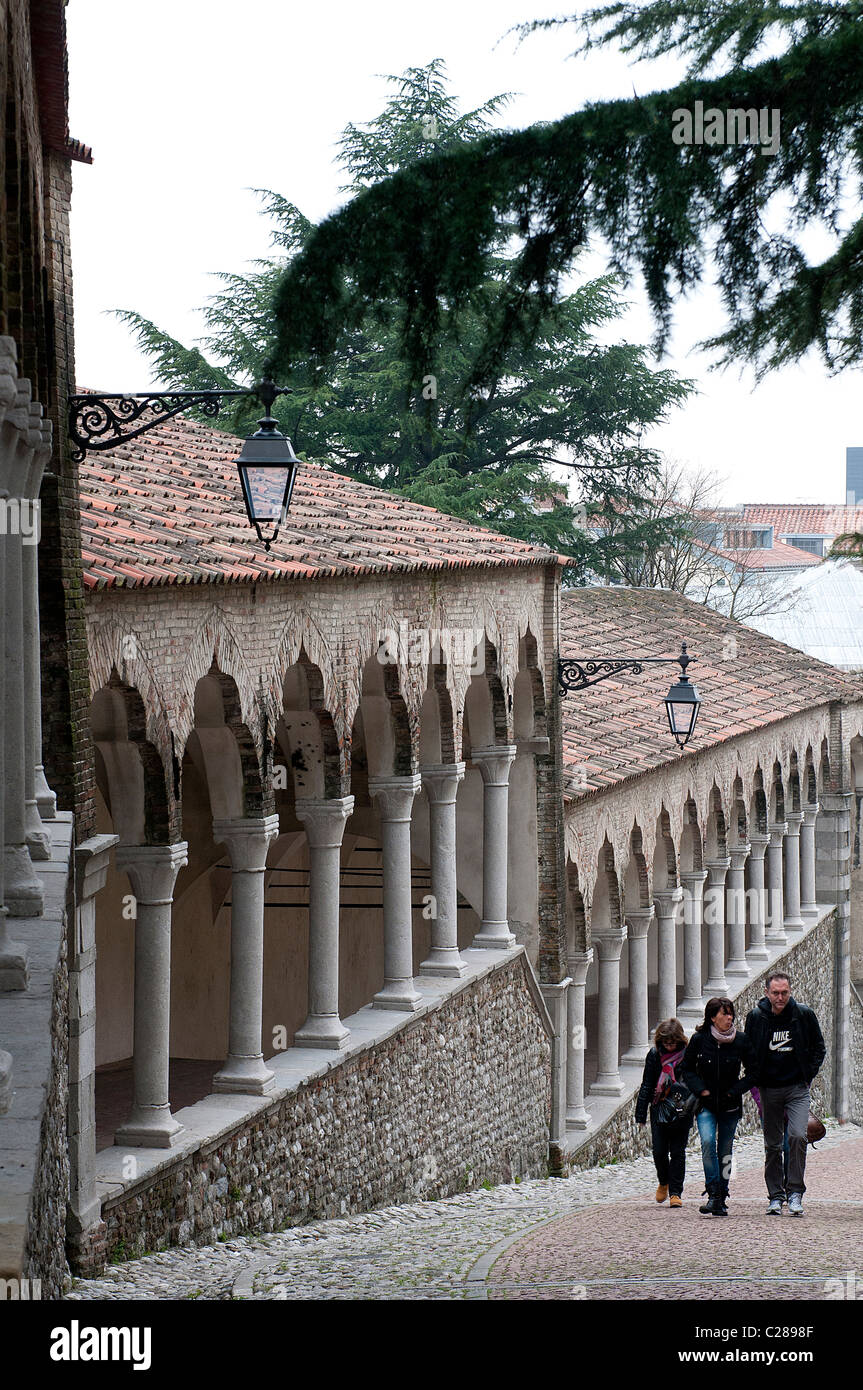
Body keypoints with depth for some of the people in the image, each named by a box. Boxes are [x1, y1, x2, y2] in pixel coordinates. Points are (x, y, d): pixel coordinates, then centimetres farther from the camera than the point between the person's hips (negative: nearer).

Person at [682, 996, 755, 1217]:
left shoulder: (741, 1040, -3)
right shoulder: (699, 1039, -4)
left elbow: (753, 1072, 4)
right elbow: (686, 1069, 6)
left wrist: (734, 1092, -6)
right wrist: (701, 1090, -7)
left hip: (730, 1105, 1)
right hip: (706, 1104, -1)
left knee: (725, 1151, 6)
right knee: (708, 1142, -22)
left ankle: (721, 1199, 16)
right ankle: (713, 1194, -19)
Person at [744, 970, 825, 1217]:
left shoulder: (804, 1014, -5)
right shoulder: (756, 1017, -3)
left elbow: (818, 1047, 10)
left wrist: (809, 1074, 2)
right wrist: (756, 1079, 2)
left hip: (797, 1088, -1)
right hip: (769, 1089, 1)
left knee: (798, 1136, -18)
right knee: (772, 1145, 6)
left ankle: (795, 1192, -10)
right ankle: (775, 1196, 15)